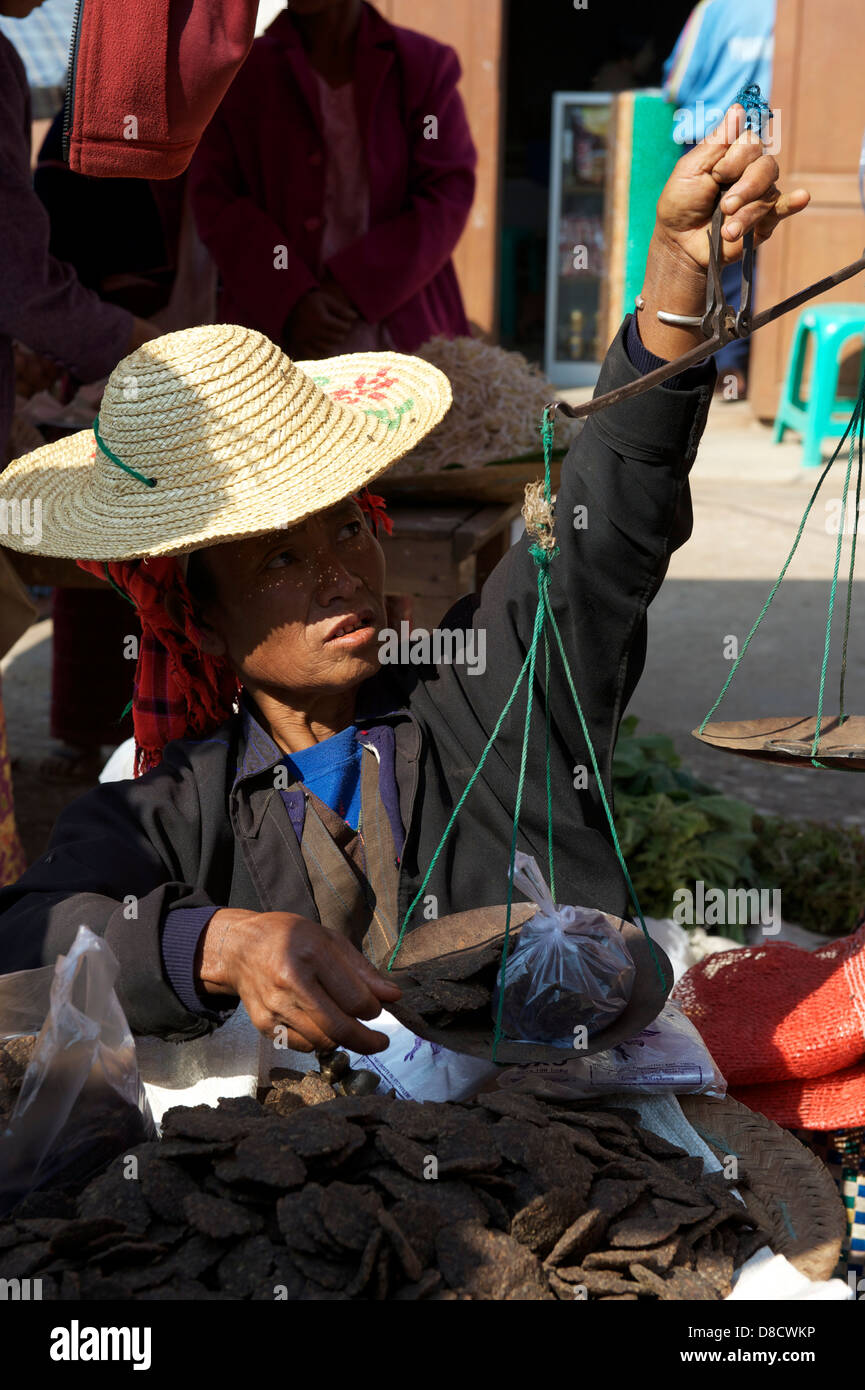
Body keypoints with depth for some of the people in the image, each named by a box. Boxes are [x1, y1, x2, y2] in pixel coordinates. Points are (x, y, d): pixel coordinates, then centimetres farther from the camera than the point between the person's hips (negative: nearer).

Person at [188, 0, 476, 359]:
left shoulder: (423, 65, 6)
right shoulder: (240, 70, 9)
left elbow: (447, 194, -1)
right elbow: (216, 199, 2)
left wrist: (351, 288, -12)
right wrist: (290, 301, -12)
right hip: (274, 334, 0)